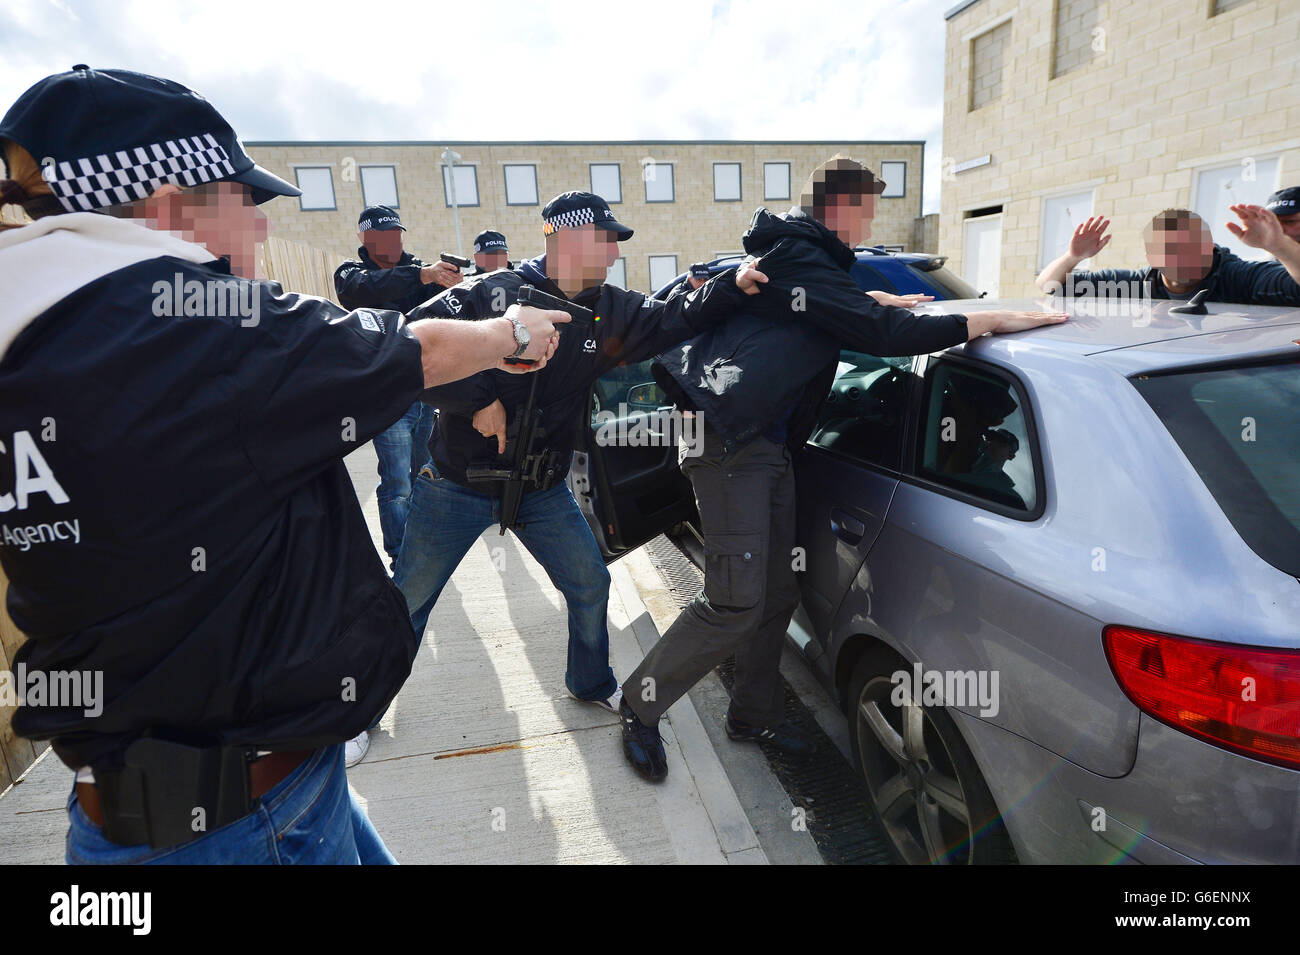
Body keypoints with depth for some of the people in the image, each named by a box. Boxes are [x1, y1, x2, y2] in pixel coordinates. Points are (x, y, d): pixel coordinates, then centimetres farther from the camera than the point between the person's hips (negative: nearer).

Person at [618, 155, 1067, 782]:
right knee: (736, 602, -10)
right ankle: (640, 705, 9)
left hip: (769, 446, 11)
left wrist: (876, 302, 46)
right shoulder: (799, 259, -11)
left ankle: (754, 716, 29)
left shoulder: (793, 255, 22)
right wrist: (995, 319, -17)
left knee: (778, 591, 13)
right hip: (732, 445, -11)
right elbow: (880, 334, -21)